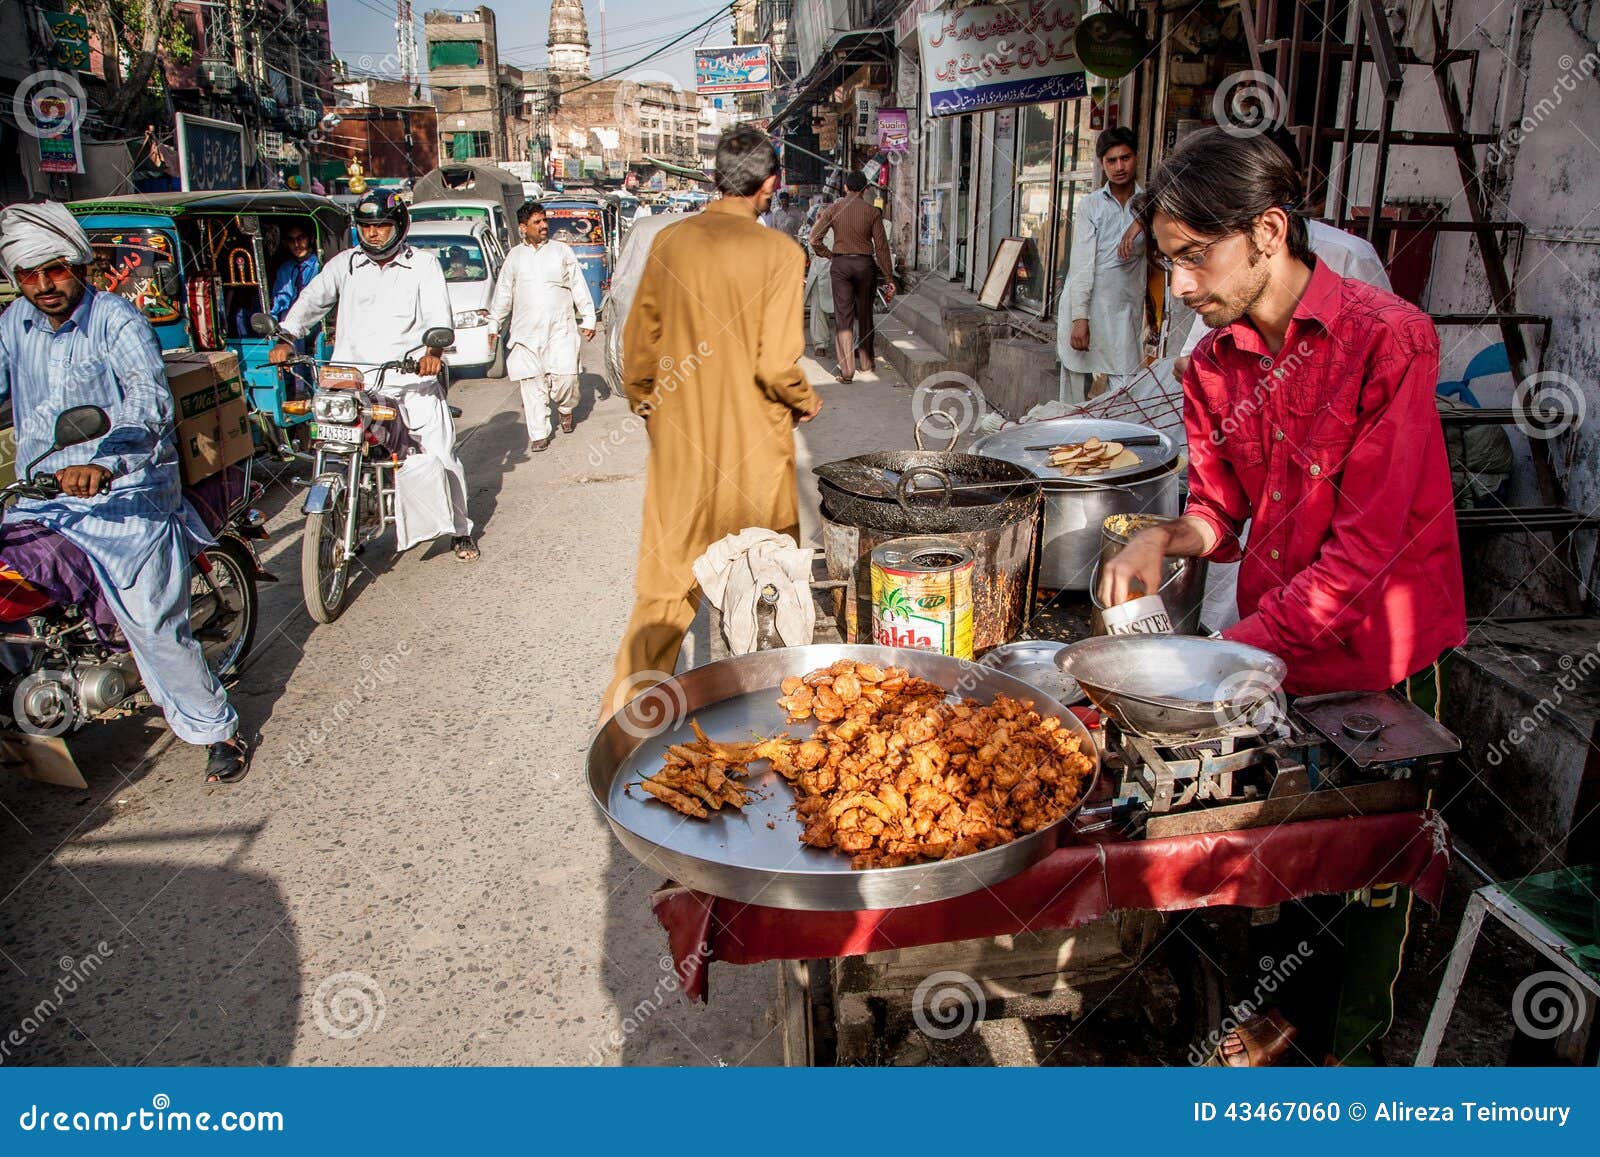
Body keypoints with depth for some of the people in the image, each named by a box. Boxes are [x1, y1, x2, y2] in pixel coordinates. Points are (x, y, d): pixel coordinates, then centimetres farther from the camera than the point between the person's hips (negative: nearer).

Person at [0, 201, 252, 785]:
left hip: (123, 494, -6)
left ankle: (219, 730, 6)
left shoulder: (117, 320, -11)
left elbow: (150, 398, -27)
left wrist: (104, 461, -45)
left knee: (152, 622, -10)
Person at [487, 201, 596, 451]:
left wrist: (588, 319, 5)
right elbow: (503, 294, 17)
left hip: (560, 329, -1)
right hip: (526, 332, 1)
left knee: (564, 377, -10)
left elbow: (579, 287, 9)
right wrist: (494, 324, 16)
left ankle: (566, 409, 23)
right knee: (533, 384, -1)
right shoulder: (515, 257, 10)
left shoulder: (562, 251, 8)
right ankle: (539, 434, 7)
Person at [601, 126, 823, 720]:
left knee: (665, 572, 13)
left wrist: (644, 400, 24)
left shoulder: (668, 242, -1)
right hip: (753, 441, -3)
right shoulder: (779, 253, -13)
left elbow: (638, 339, 7)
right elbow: (776, 363, -17)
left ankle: (631, 699, 17)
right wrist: (805, 401, 3)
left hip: (678, 437, 3)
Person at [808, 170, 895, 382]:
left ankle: (847, 369, -8)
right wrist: (889, 279, 0)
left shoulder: (833, 209, 0)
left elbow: (814, 239, -4)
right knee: (865, 315, 14)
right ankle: (865, 363, 25)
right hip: (865, 264, 0)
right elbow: (881, 247, -3)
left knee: (843, 317, 0)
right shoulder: (872, 212, -1)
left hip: (840, 264, 0)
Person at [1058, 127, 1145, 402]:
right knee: (1076, 385, 2)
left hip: (1124, 311, 1)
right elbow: (1081, 264, -5)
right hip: (1083, 307, -1)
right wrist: (1079, 317, -15)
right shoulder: (1090, 206, 3)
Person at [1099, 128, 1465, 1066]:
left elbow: (1365, 547, -26)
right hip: (1268, 652, 5)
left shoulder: (1388, 338, -22)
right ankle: (1298, 1003, 47)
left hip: (1376, 658, -5)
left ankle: (1352, 1046, 39)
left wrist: (1228, 652, -29)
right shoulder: (1214, 363, -3)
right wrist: (1167, 538, -18)